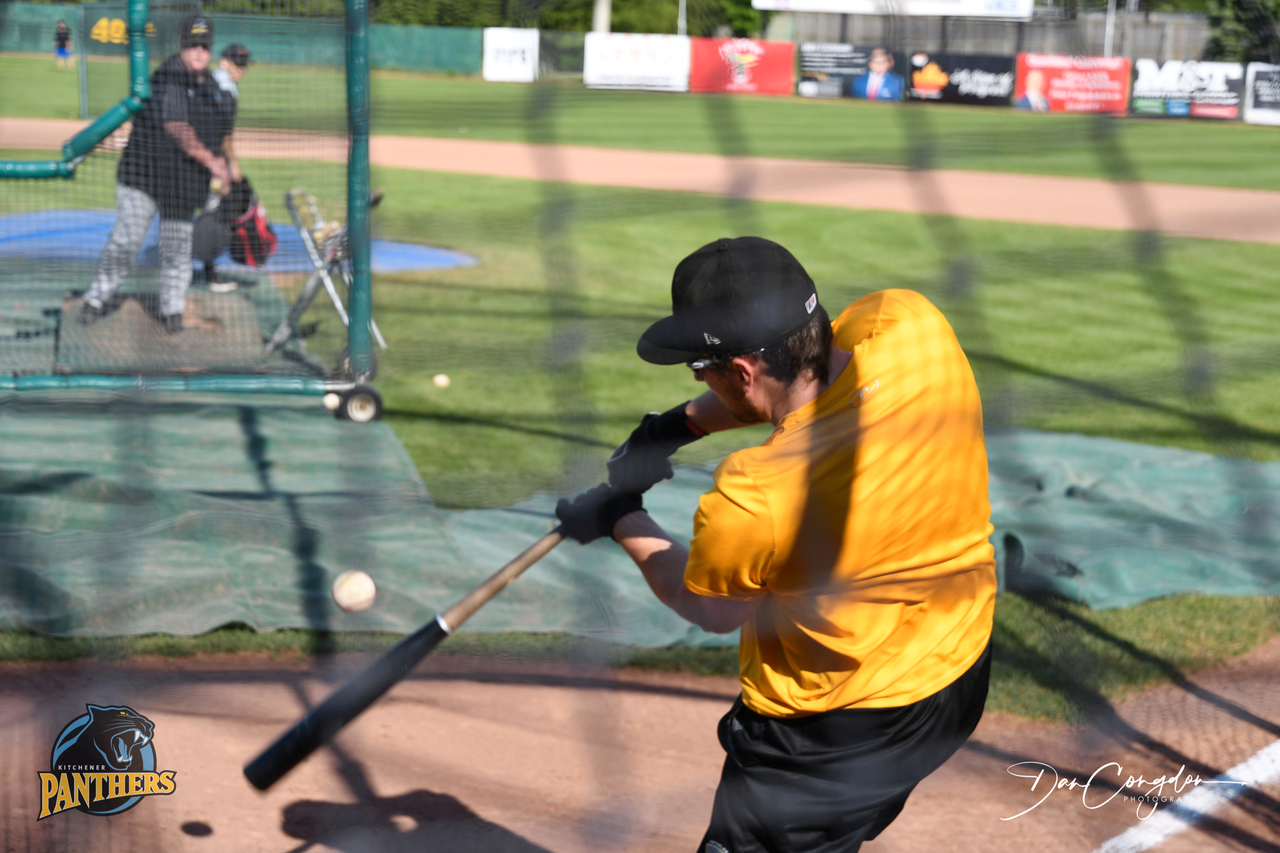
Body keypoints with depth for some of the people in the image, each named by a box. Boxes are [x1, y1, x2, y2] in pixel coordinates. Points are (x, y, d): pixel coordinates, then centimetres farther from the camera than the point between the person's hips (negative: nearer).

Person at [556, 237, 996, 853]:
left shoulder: (750, 501, -31)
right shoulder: (912, 322, -19)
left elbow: (713, 610, -6)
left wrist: (622, 523, 8)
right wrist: (680, 424, 6)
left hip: (838, 726, -7)